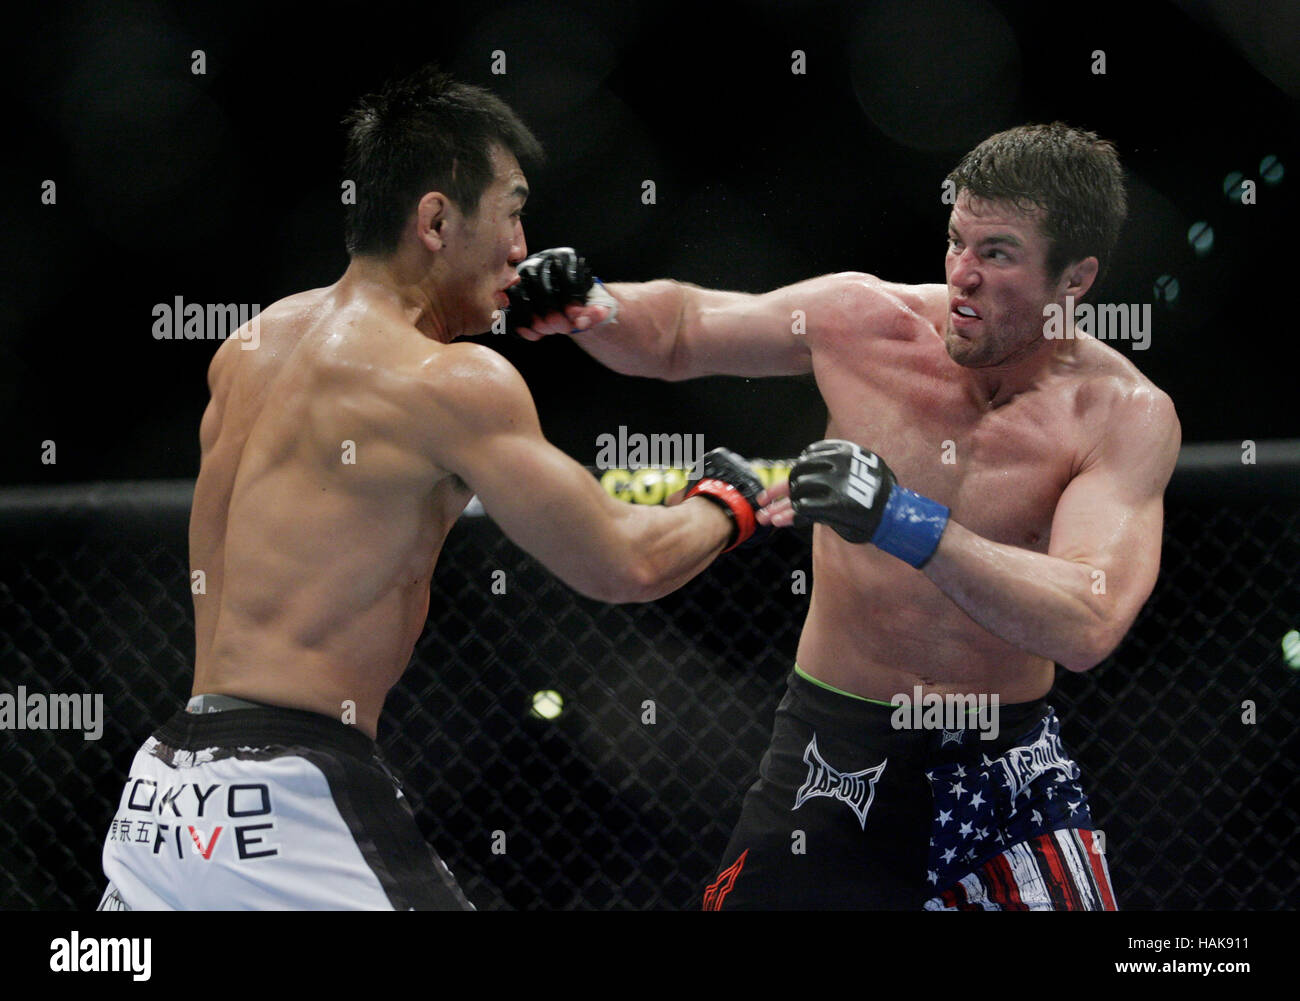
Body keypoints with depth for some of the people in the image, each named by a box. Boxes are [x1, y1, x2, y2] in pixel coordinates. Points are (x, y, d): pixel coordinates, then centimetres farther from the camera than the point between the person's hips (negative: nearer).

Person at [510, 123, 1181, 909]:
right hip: (838, 754, 1)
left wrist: (907, 522, -41)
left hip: (1006, 771, -1)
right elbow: (678, 331, 9)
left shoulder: (1123, 416, -16)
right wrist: (586, 308, -13)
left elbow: (1088, 626, -31)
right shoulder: (859, 320, -9)